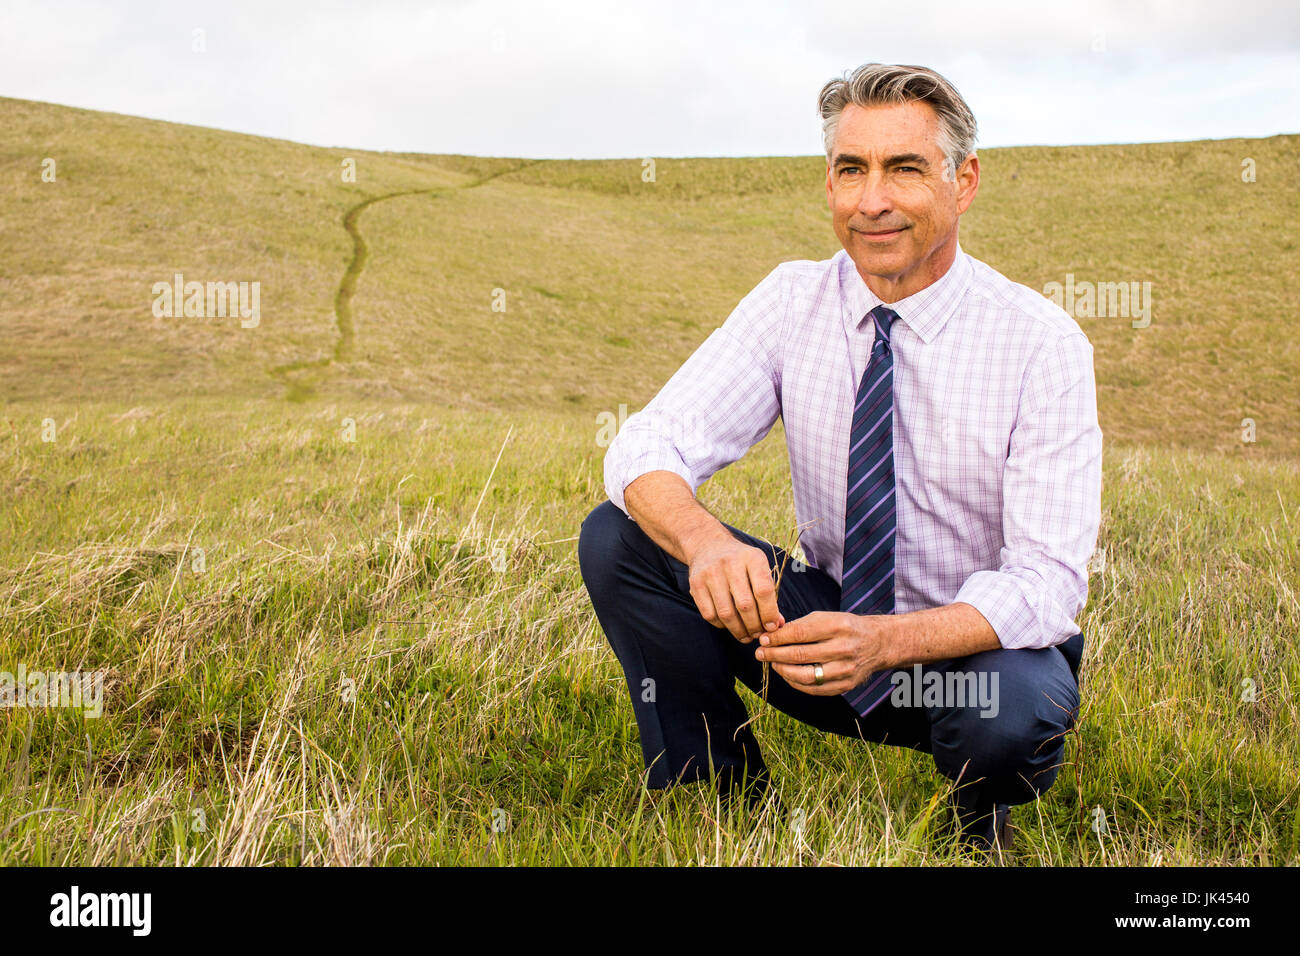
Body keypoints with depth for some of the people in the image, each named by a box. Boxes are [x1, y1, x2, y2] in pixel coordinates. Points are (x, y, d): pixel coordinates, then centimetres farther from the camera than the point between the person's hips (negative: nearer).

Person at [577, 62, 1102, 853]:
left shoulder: (1042, 343, -17)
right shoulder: (793, 301, -8)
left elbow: (1046, 582, -22)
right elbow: (648, 447, -16)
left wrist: (883, 642, -40)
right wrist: (707, 541, -40)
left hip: (980, 646, -2)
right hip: (834, 621, 3)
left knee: (1013, 710, -38)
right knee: (615, 538, -16)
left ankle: (981, 822, 0)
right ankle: (728, 790, 0)